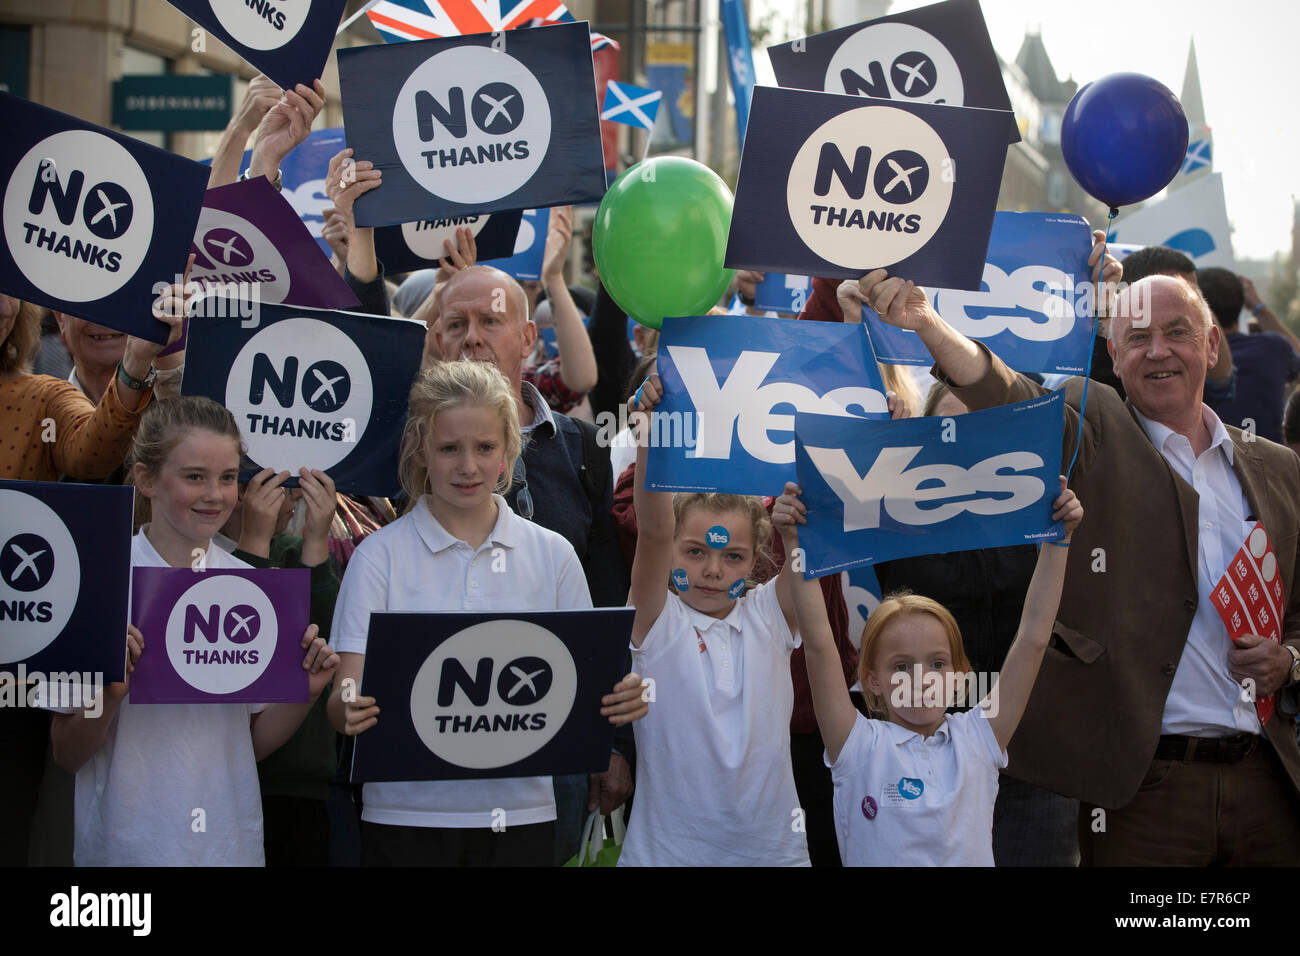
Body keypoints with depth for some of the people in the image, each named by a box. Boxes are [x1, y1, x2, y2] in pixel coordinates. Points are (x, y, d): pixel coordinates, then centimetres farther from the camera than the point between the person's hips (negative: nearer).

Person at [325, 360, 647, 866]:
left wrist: (619, 698, -15)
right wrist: (350, 710, -29)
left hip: (521, 814, 2)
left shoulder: (552, 554, 6)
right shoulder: (380, 554, 0)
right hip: (408, 818, -2)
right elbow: (345, 701, -6)